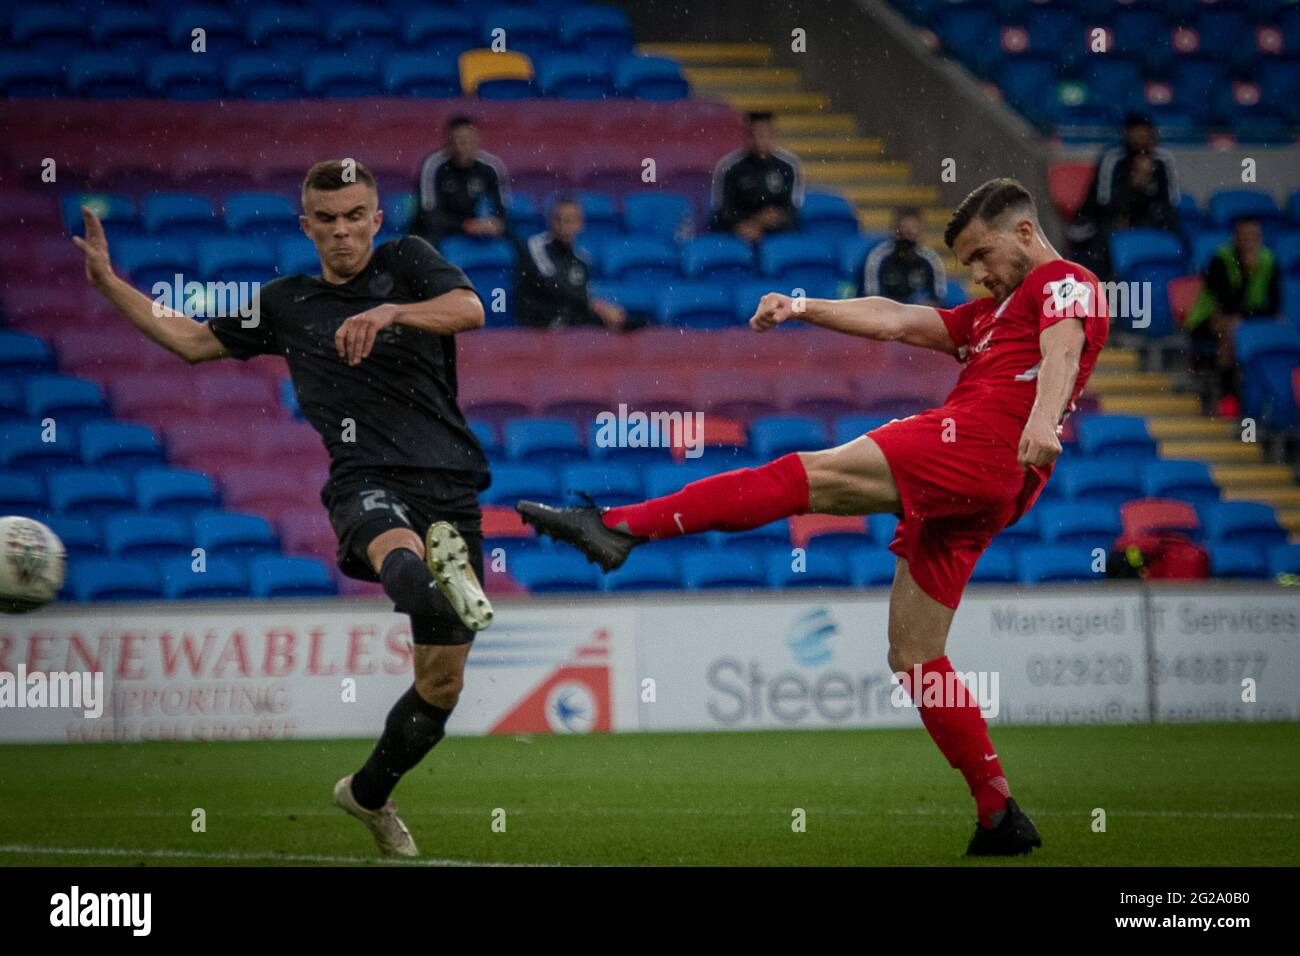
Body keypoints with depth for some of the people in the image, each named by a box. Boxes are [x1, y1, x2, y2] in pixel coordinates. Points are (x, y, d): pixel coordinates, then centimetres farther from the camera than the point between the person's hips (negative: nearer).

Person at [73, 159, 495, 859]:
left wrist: (390, 312, -25)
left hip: (450, 484, 1)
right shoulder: (286, 303, 19)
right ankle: (434, 577, -78)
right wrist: (106, 280, 22)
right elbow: (192, 340, 28)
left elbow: (469, 309, -8)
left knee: (441, 684, 4)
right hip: (366, 480, -1)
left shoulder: (407, 262, 12)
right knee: (396, 548, -41)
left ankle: (369, 793, 28)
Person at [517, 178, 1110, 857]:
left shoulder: (1064, 281, 7)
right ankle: (1001, 819, 5)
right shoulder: (991, 314, 35)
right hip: (970, 497, 10)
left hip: (975, 444, -10)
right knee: (912, 655, 7)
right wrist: (801, 308, 22)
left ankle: (621, 526, -28)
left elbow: (1062, 346, -14)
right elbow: (894, 321, 31)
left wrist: (1043, 419, -34)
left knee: (802, 477, -18)